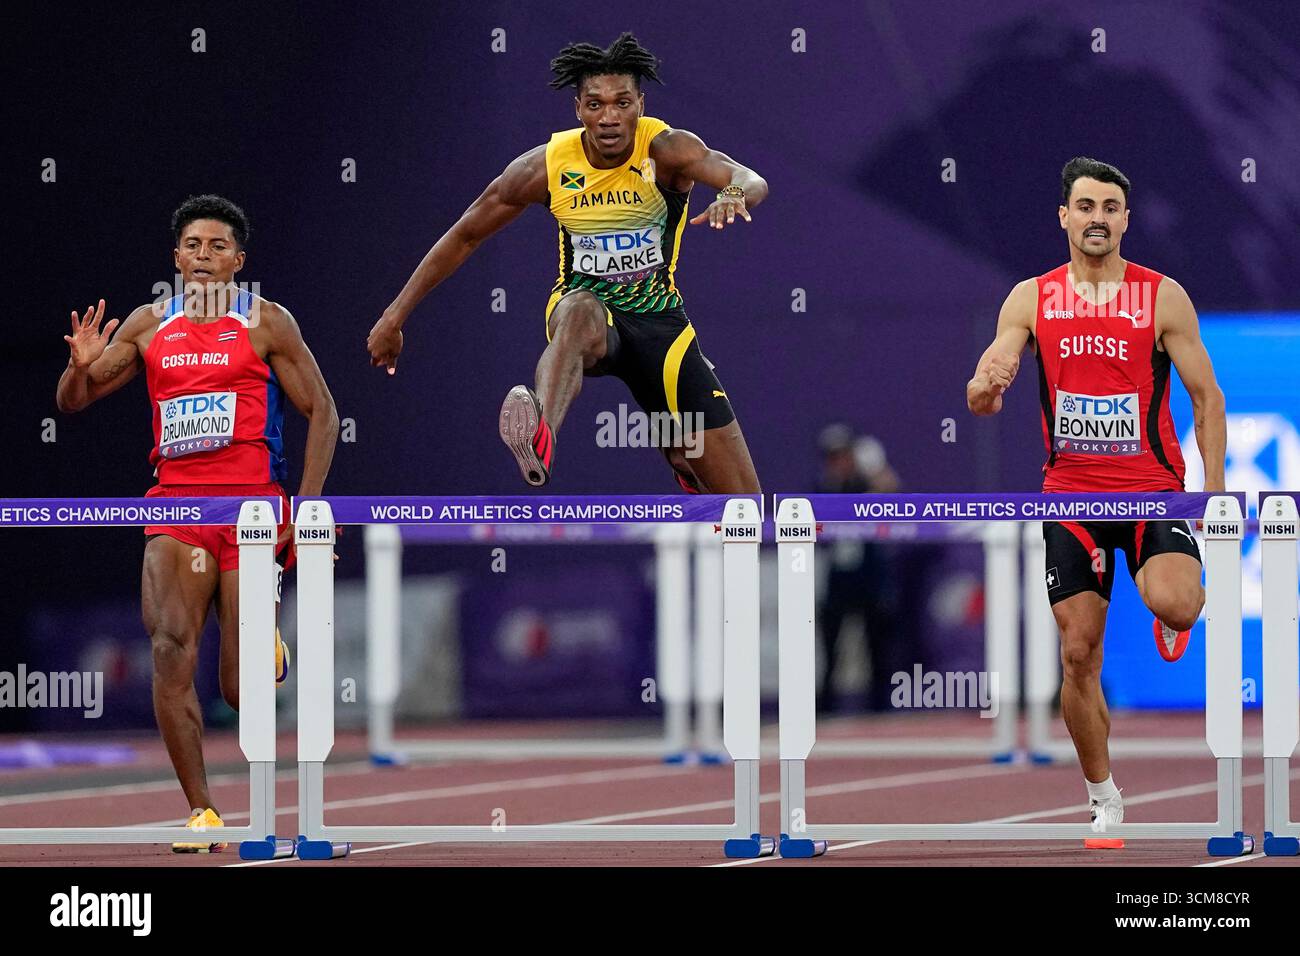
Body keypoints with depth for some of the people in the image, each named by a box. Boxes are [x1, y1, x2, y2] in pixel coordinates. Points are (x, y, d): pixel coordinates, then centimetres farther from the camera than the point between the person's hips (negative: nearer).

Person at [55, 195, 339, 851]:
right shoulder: (149, 326, 11)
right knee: (171, 650, -21)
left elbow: (321, 412, 5)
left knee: (241, 690, -3)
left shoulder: (267, 323, 4)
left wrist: (304, 504, -4)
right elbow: (73, 402, 14)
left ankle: (269, 642, 37)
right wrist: (81, 366, -9)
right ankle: (201, 811, -14)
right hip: (175, 502, 2)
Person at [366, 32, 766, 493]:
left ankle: (685, 461, 40)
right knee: (581, 312, -42)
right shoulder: (546, 166, -12)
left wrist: (735, 193, -59)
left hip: (659, 319, 1)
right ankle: (541, 435, -71)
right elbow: (465, 235, 1)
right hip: (586, 303, -1)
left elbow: (751, 181, -33)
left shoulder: (665, 149, -17)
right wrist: (395, 316, 1)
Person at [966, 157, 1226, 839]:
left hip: (1152, 487, -2)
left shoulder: (1163, 297, -1)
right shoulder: (1031, 299, 4)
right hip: (1071, 494, 2)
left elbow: (1206, 395, 2)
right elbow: (982, 393, -1)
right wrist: (985, 389, -26)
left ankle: (1169, 616, 12)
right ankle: (1103, 799, 16)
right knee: (1079, 653, 0)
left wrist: (1214, 487, -8)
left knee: (1175, 604, -28)